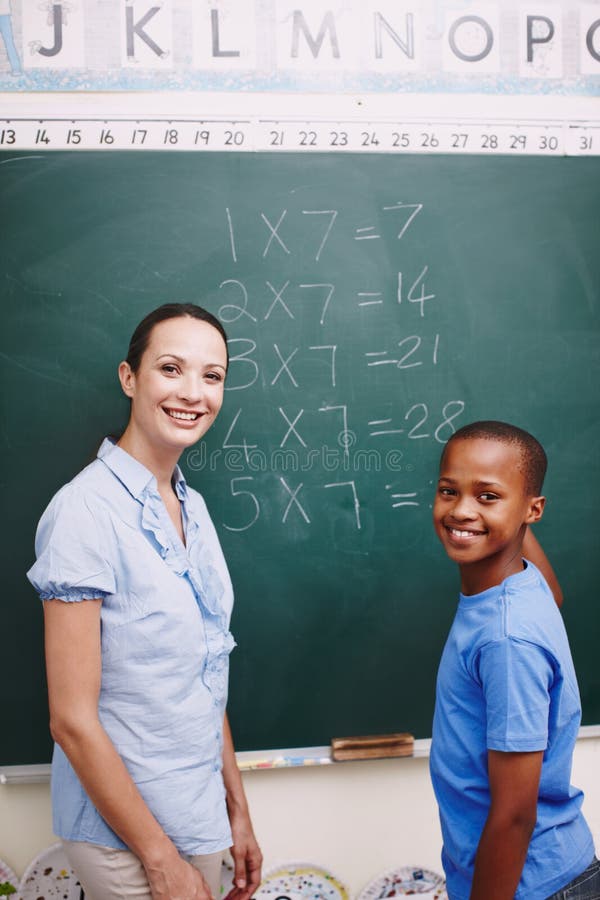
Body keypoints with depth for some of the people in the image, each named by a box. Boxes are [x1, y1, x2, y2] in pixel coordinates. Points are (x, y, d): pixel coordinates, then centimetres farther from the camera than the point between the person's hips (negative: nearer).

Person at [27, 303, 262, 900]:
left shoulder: (192, 508, 3)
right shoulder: (86, 511, -20)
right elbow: (73, 719, -19)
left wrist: (237, 811, 11)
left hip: (199, 818, 7)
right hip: (124, 831, -7)